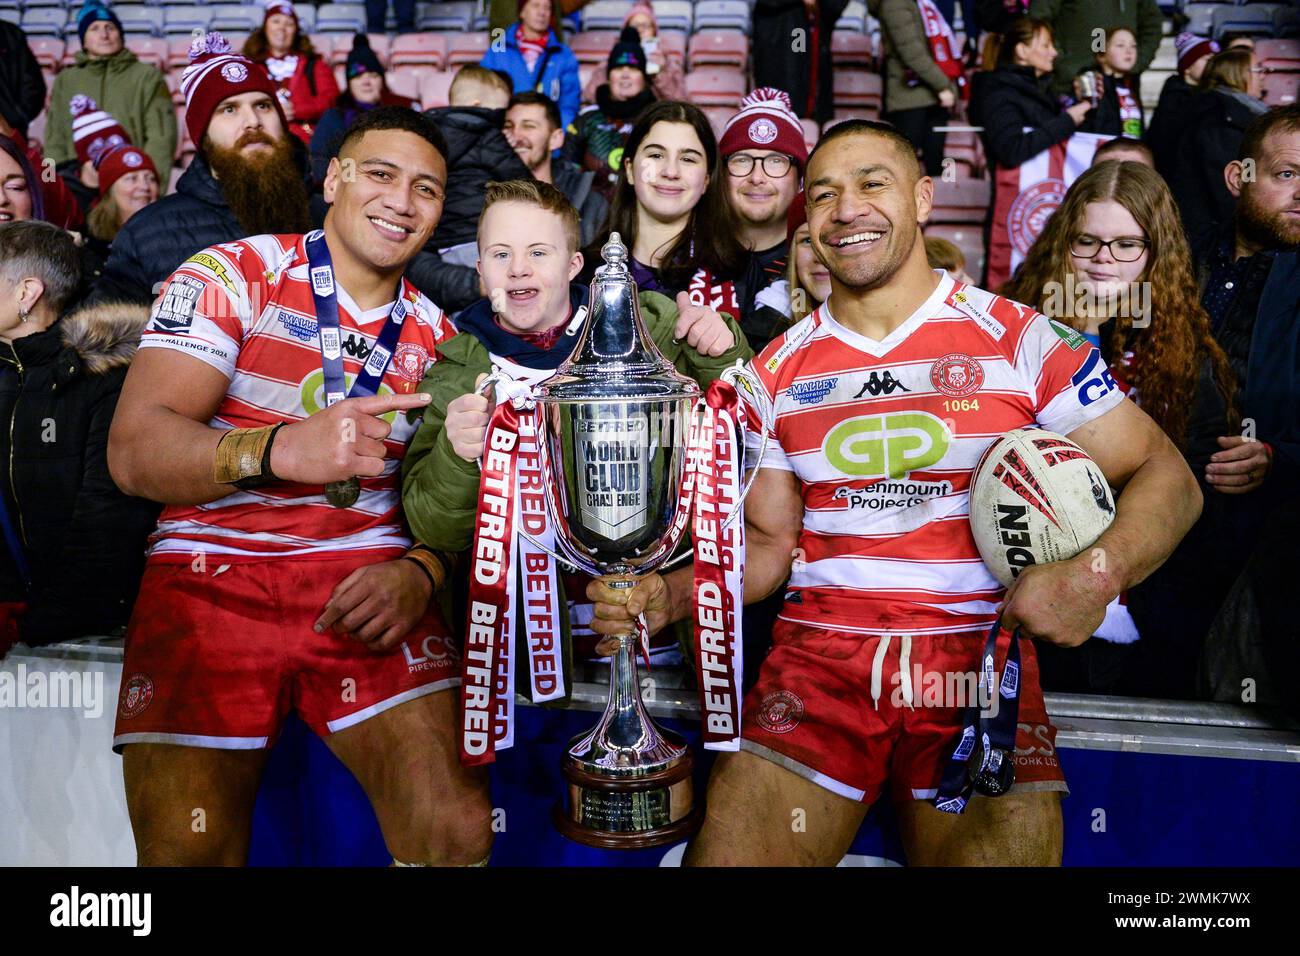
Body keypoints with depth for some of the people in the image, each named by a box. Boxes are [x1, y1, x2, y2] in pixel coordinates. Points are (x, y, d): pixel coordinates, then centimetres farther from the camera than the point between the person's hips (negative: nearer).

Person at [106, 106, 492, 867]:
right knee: (186, 847, -13)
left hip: (367, 576, 2)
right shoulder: (232, 275, 1)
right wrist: (282, 448, -28)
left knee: (459, 831, -14)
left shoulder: (436, 334, 13)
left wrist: (420, 574, -12)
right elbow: (134, 451, -9)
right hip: (211, 571, -2)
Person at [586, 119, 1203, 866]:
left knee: (1014, 841, -18)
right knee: (728, 850, -12)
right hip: (819, 649, 2)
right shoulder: (778, 370, 11)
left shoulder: (1018, 338, 2)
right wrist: (668, 597, -5)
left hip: (979, 652, -1)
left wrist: (1096, 575, -17)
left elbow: (1165, 475, 3)